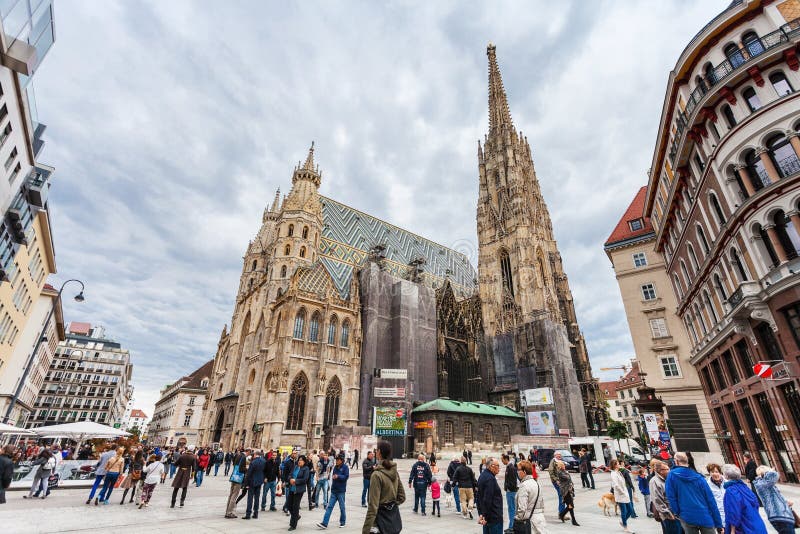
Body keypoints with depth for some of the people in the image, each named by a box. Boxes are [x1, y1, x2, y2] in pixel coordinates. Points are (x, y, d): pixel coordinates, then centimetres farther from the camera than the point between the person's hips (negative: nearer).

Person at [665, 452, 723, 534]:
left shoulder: (672, 475, -7)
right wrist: (719, 524, 7)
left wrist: (677, 513, 5)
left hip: (687, 518, -2)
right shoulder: (699, 477, 0)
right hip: (705, 518, 2)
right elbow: (711, 501, 0)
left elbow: (671, 497, -9)